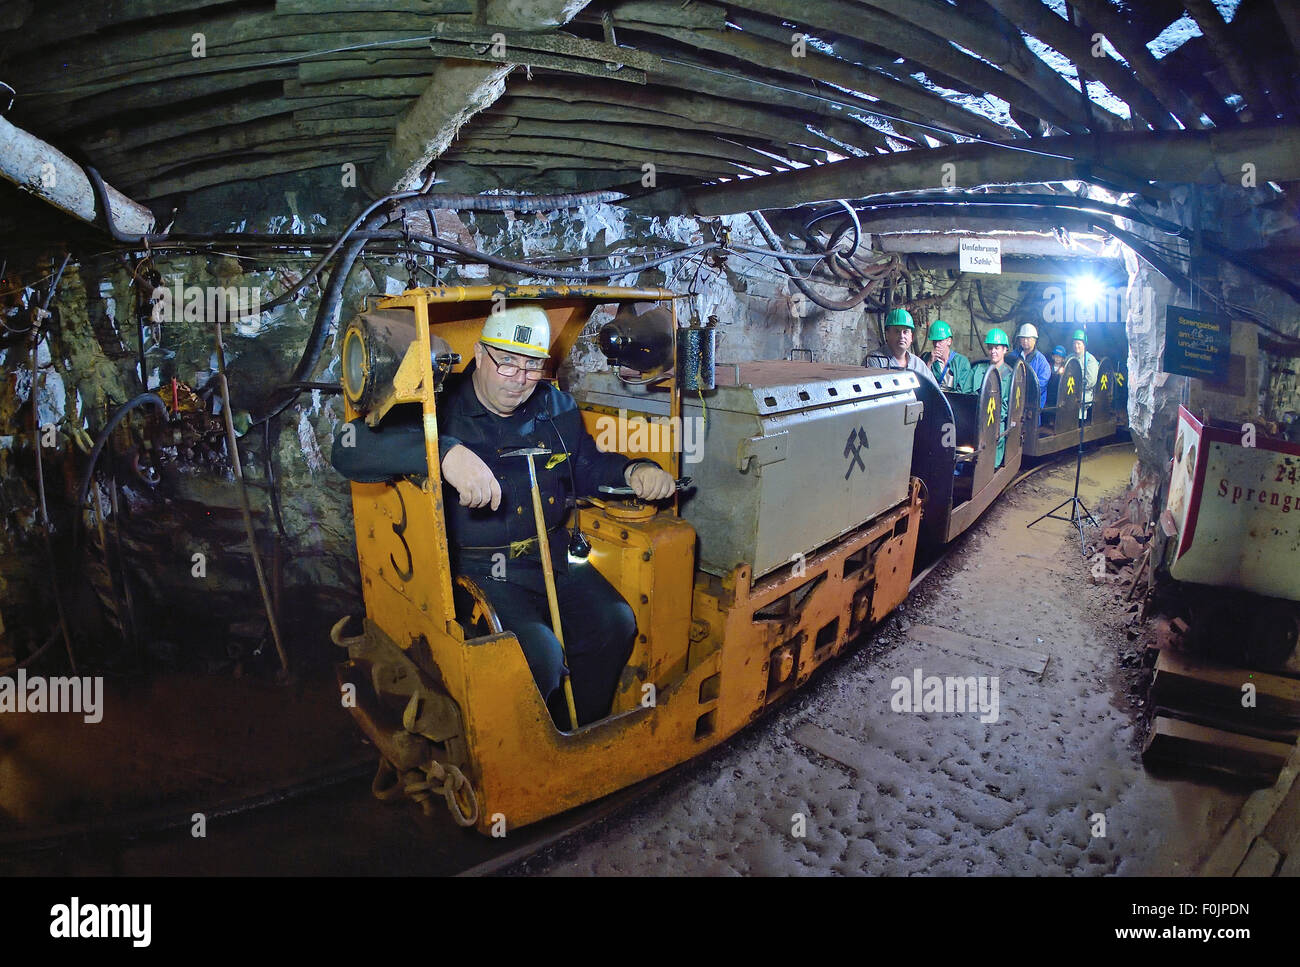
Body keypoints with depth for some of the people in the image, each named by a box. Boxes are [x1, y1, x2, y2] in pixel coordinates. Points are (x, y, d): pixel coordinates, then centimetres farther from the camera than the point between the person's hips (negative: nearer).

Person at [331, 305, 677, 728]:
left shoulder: (557, 408, 10)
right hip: (475, 569, -6)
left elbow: (588, 464, 26)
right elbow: (349, 451, -27)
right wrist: (445, 452, -43)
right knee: (539, 655, -25)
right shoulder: (440, 408, -11)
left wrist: (634, 471, 2)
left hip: (552, 556, 7)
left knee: (613, 623, -9)